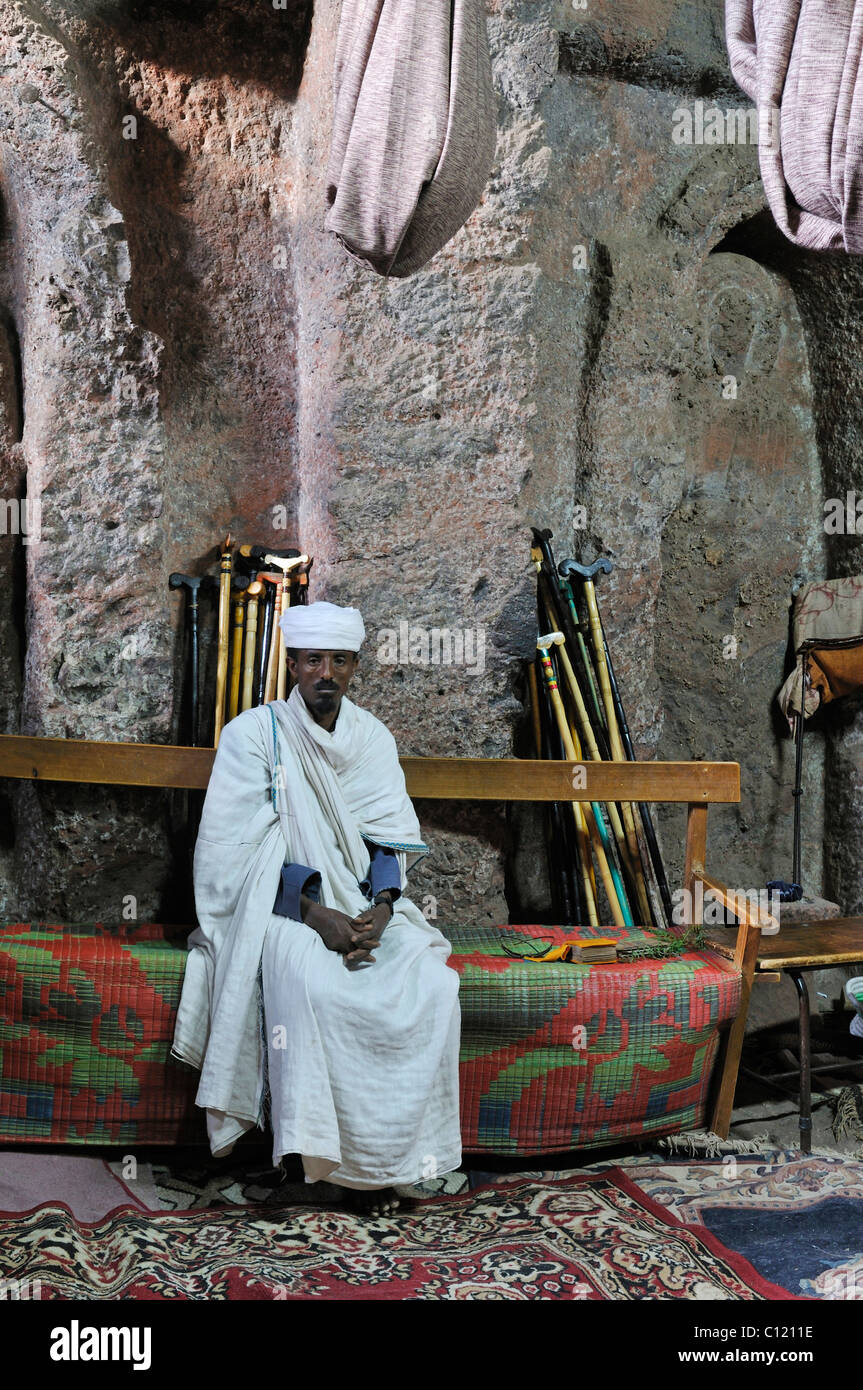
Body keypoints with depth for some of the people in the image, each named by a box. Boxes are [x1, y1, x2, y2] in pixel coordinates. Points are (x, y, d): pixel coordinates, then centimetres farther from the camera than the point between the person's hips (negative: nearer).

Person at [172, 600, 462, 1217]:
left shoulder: (373, 738, 10)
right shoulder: (254, 734, -3)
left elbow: (392, 840, 7)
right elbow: (240, 852, -10)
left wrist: (381, 910, -14)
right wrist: (316, 914, -21)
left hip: (364, 903, 4)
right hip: (281, 906, -4)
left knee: (432, 983, -23)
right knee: (311, 985, -36)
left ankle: (389, 1152, -15)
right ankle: (326, 1146, -25)